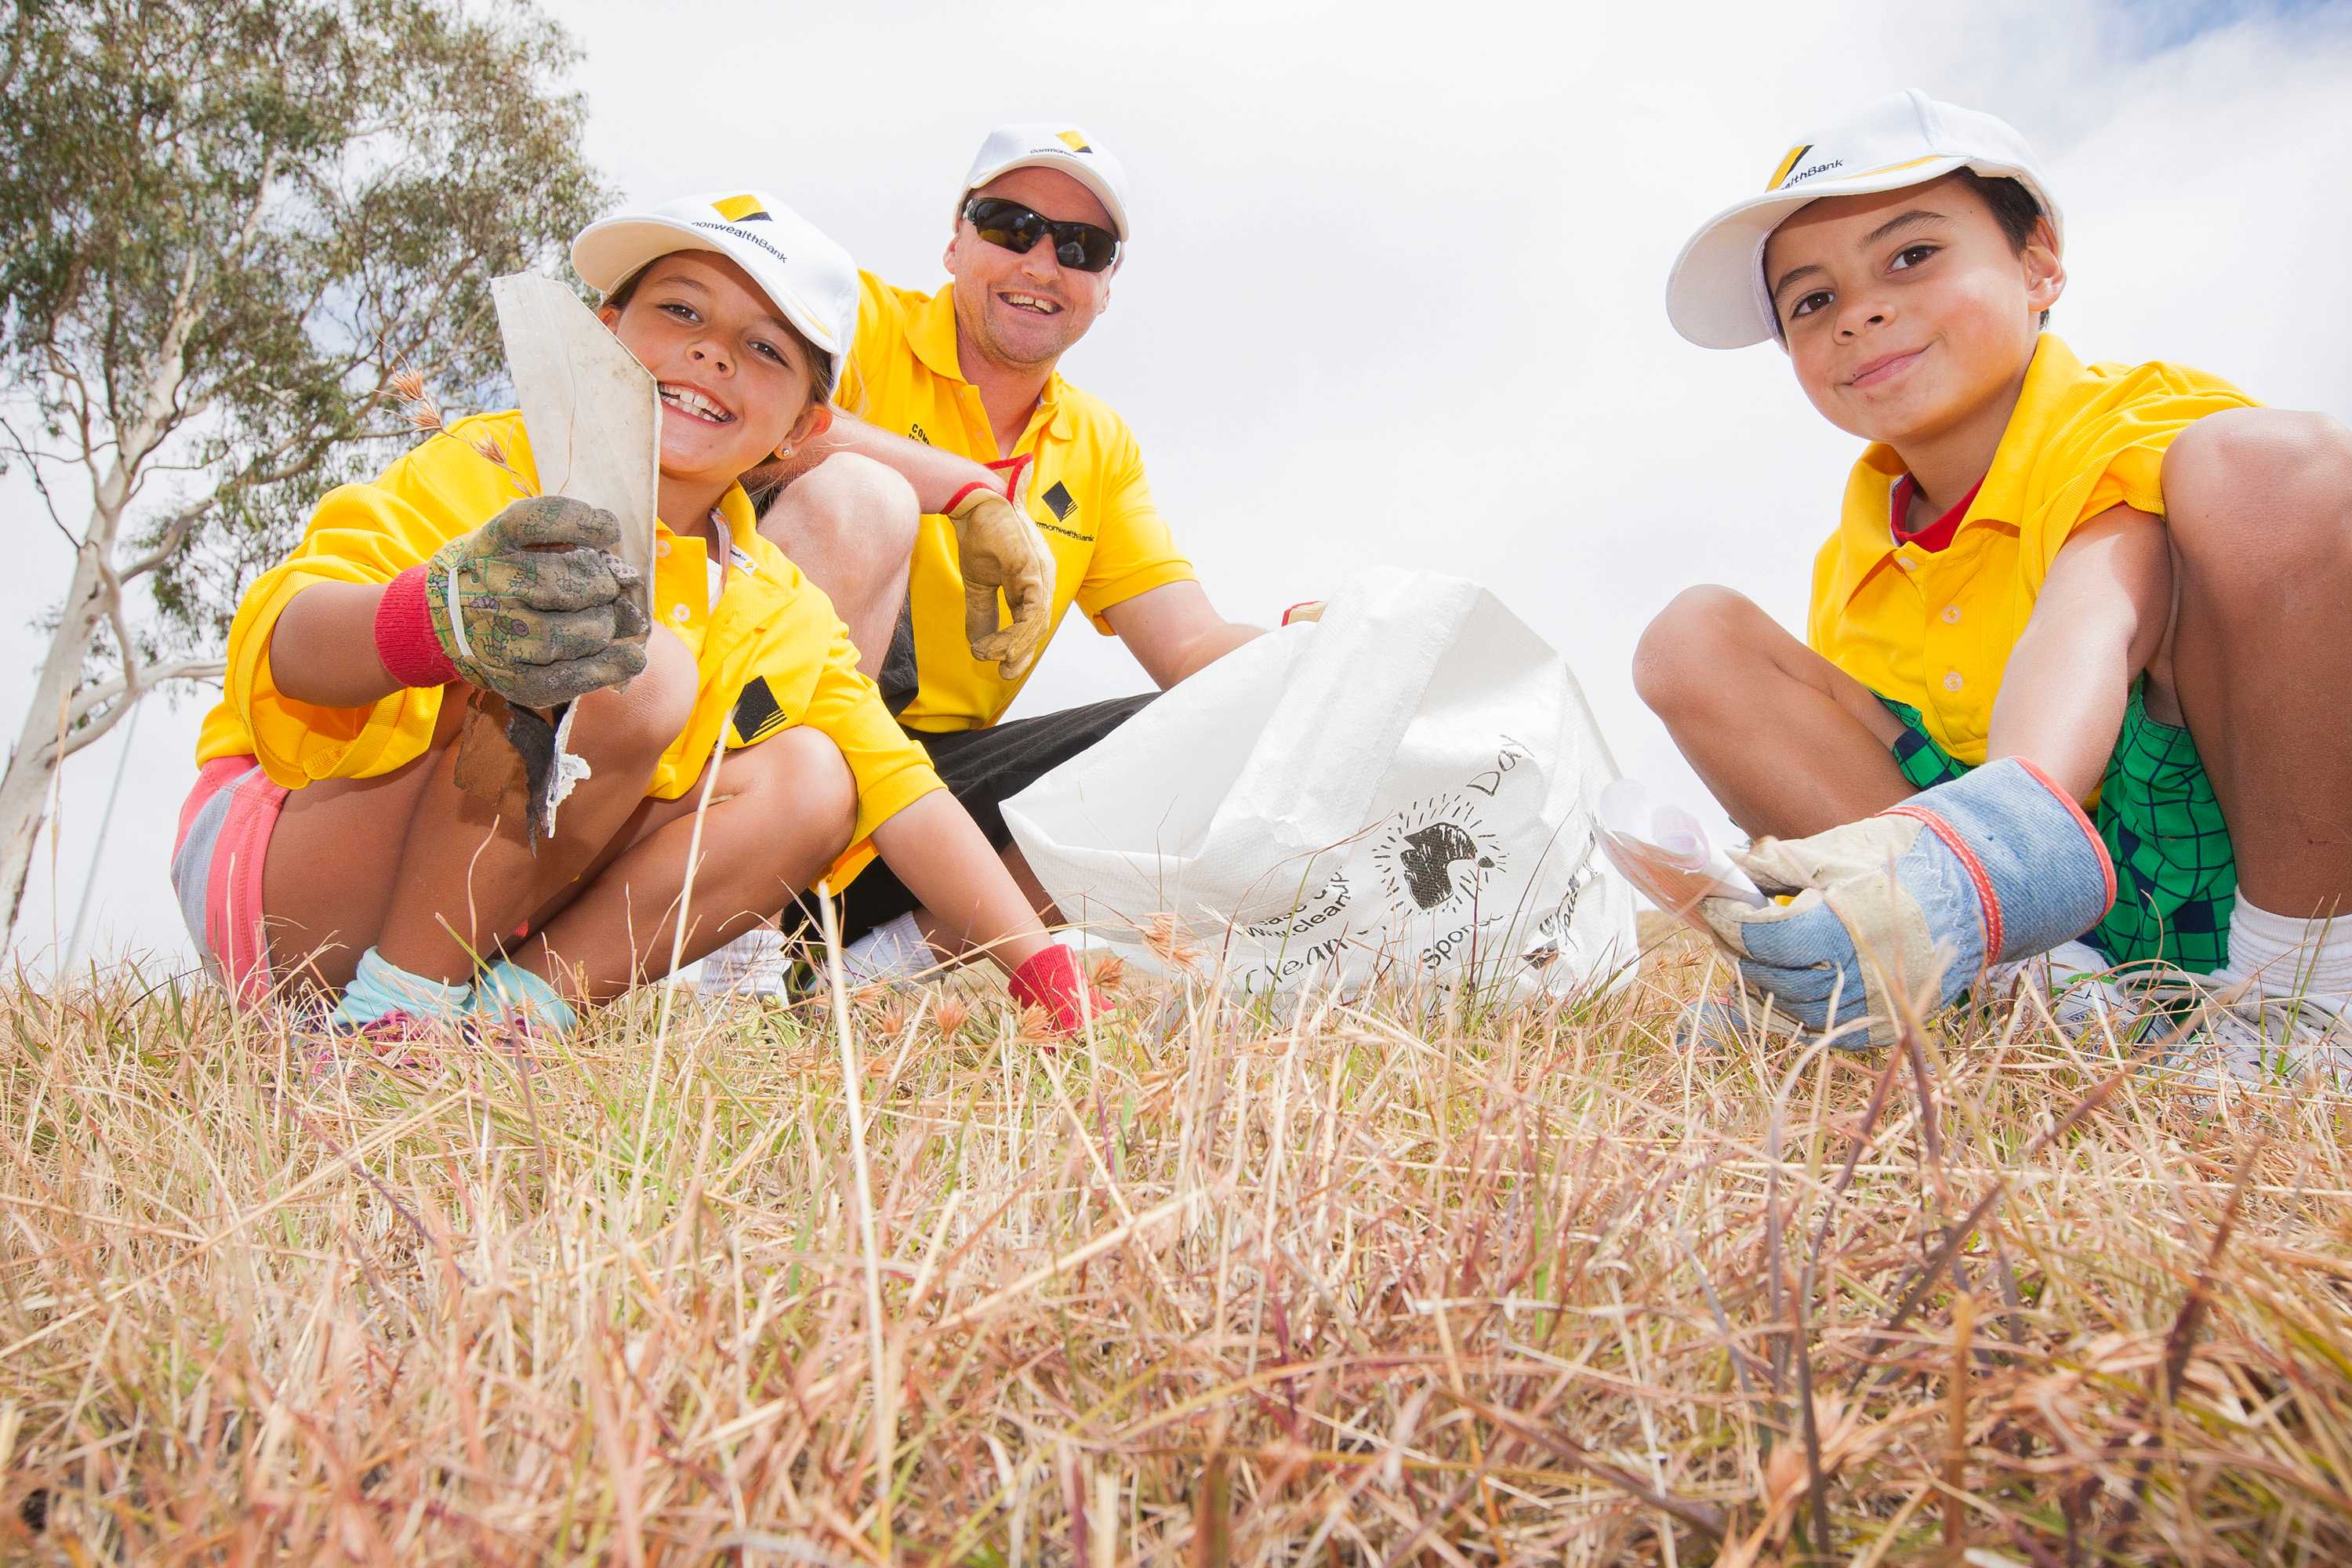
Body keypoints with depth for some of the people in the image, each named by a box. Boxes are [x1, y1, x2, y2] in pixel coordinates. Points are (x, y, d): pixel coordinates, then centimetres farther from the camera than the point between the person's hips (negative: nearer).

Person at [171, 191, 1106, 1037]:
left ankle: (526, 999, -18)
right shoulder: (493, 471, -13)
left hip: (493, 924, 6)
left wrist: (1050, 981, -9)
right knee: (629, 675, -28)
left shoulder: (777, 615, 5)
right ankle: (393, 1010, -21)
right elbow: (277, 639, -27)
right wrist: (444, 619, -51)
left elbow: (901, 792, 1)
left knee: (808, 776, -9)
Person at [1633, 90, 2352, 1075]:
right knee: (1694, 640, -7)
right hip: (2061, 898, 5)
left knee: (2261, 461, -28)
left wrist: (1999, 835, -54)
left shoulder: (2131, 429, -12)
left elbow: (2089, 630, -34)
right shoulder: (1853, 567, 6)